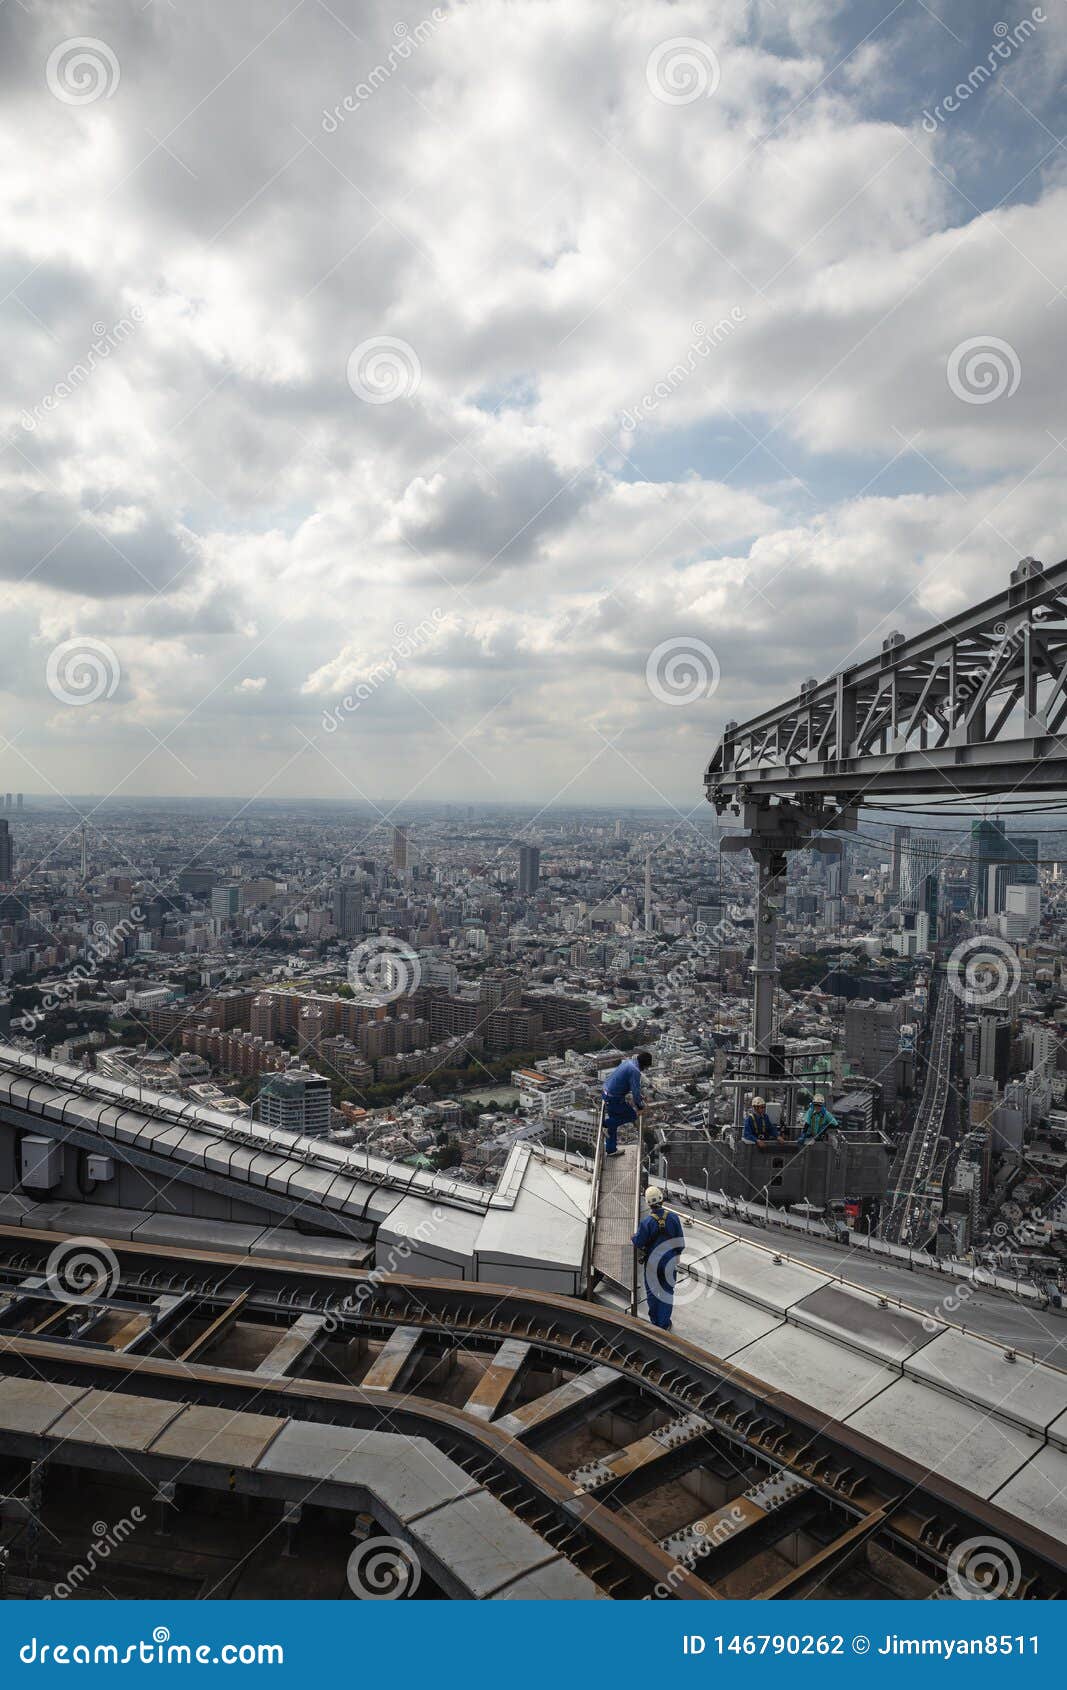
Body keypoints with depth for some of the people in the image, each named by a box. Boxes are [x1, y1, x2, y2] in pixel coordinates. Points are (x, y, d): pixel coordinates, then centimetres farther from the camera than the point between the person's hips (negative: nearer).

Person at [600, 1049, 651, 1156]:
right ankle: (608, 1123, 2)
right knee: (632, 1115, 8)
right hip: (614, 1099, -9)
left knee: (613, 1123, 20)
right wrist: (640, 1107, -4)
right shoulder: (635, 1071, -20)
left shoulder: (628, 1062, 9)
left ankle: (611, 1150, 29)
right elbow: (636, 1091, -20)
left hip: (606, 1094, 9)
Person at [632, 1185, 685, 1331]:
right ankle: (664, 1324, 22)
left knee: (652, 1291, 17)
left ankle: (654, 1321, 29)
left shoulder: (647, 1222, -21)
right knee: (667, 1292, 16)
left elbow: (638, 1243, -12)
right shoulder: (673, 1217, -13)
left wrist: (634, 1237, 9)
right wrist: (677, 1254, 13)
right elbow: (680, 1241, -4)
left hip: (652, 1262, -2)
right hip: (670, 1262, 2)